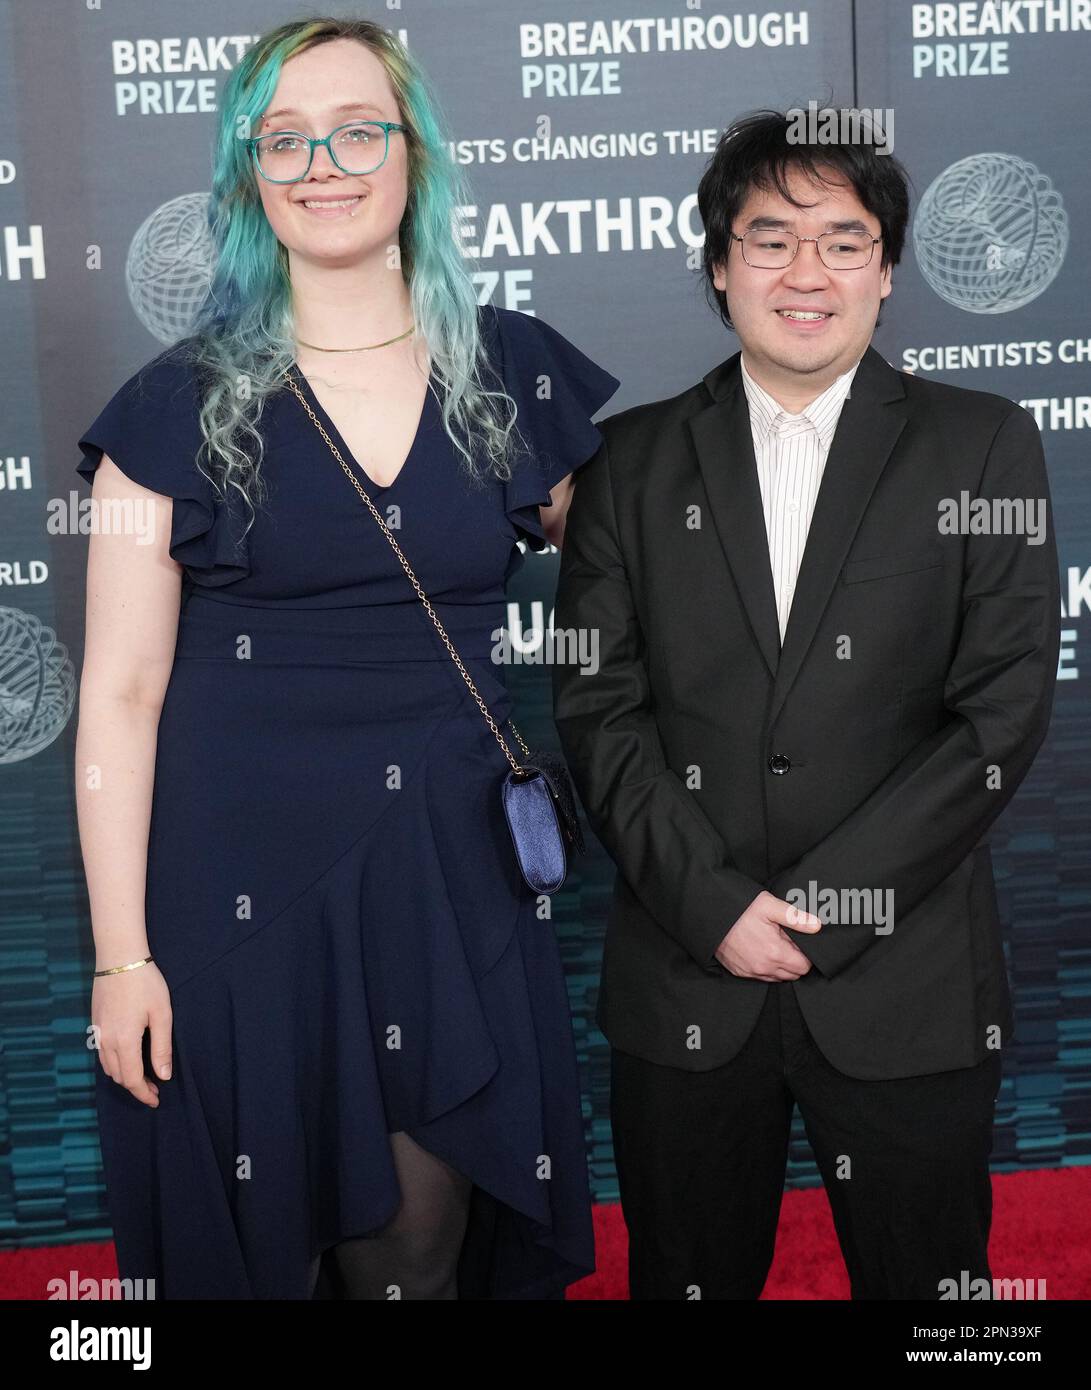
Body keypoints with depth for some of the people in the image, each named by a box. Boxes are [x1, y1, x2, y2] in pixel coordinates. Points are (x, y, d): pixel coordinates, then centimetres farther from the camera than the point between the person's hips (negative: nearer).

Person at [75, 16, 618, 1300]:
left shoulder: (514, 373, 3)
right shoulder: (182, 402, -2)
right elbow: (121, 693, -4)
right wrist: (122, 955, -7)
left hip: (452, 873, 2)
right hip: (240, 881, -1)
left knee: (423, 1252, 11)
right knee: (253, 1244, 11)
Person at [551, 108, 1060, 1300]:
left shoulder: (982, 448, 2)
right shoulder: (633, 459, 6)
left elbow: (1003, 711, -5)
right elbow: (596, 706, 0)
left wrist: (819, 908, -11)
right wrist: (714, 903, -11)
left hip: (904, 987, -1)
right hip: (680, 985, 1)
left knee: (923, 1282, 11)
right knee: (688, 1279, 13)